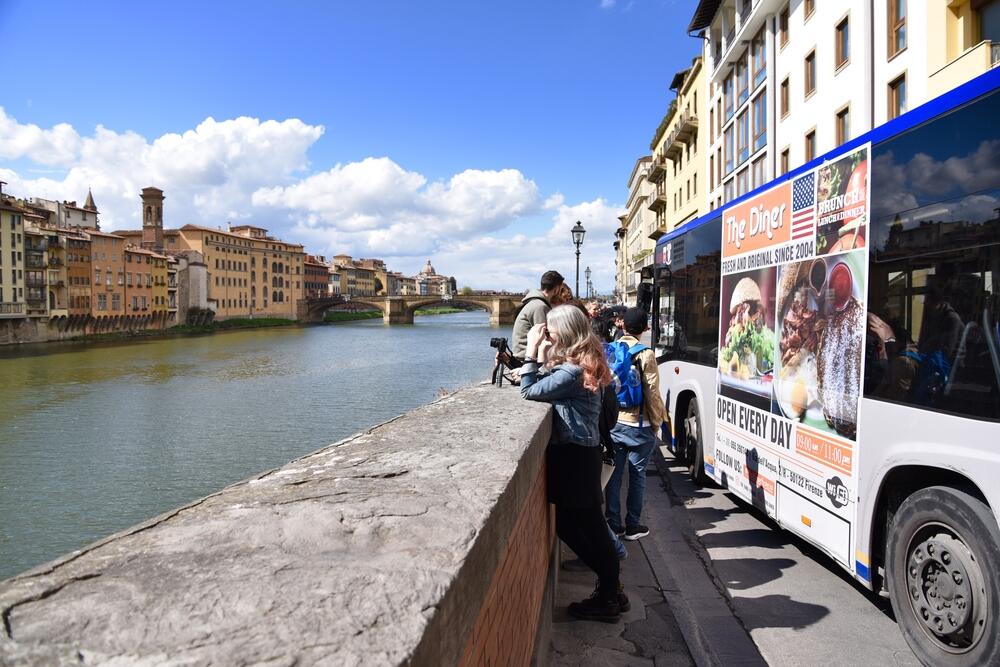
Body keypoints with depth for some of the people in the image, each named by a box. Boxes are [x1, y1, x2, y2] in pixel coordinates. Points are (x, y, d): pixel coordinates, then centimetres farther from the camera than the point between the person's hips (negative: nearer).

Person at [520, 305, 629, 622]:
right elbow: (545, 386, 12)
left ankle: (608, 599, 21)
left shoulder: (573, 371, -20)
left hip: (576, 456, -10)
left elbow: (530, 391, -17)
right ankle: (611, 588, 32)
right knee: (569, 523, 18)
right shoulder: (581, 363, 10)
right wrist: (541, 355, 4)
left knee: (590, 527, 4)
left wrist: (532, 351, -14)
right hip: (576, 452, 10)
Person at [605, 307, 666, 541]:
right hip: (638, 424, -4)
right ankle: (632, 526, 16)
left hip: (612, 423, 4)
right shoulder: (645, 354, -13)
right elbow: (652, 393, -11)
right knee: (637, 474, 8)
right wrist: (657, 421, 2)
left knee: (614, 473, 10)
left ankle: (613, 524, 17)